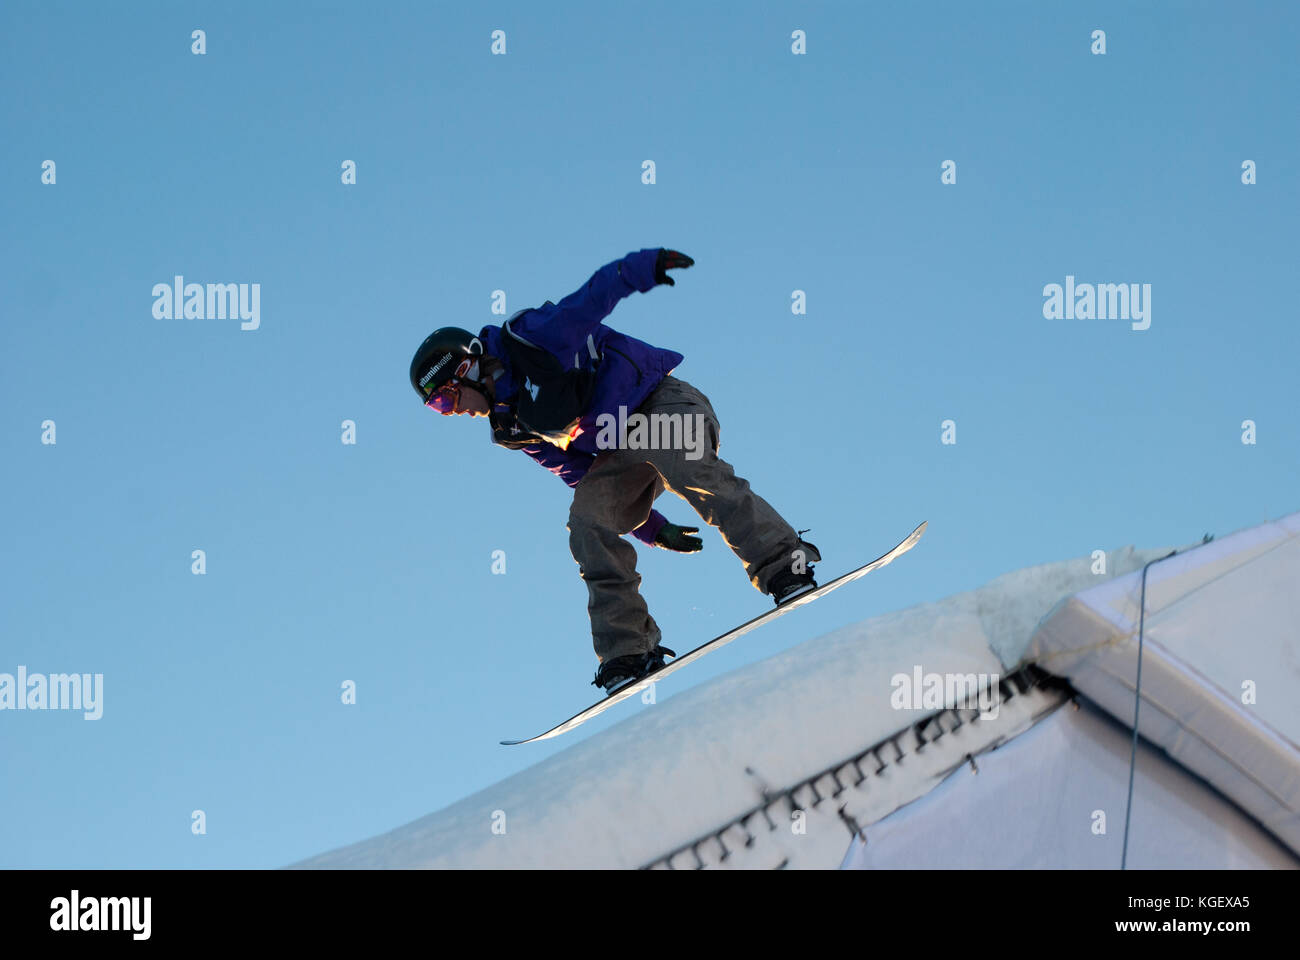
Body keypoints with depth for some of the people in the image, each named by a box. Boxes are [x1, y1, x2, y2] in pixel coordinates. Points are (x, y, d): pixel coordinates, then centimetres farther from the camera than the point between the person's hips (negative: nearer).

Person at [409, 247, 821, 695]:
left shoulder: (529, 339, -10)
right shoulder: (514, 427, 11)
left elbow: (596, 295, -15)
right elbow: (577, 473, 15)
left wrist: (643, 266, -33)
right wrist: (651, 528, 14)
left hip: (664, 403, -7)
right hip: (622, 454, 7)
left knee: (686, 468, -34)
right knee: (587, 516, -14)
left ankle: (784, 566, -38)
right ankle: (628, 649, -19)